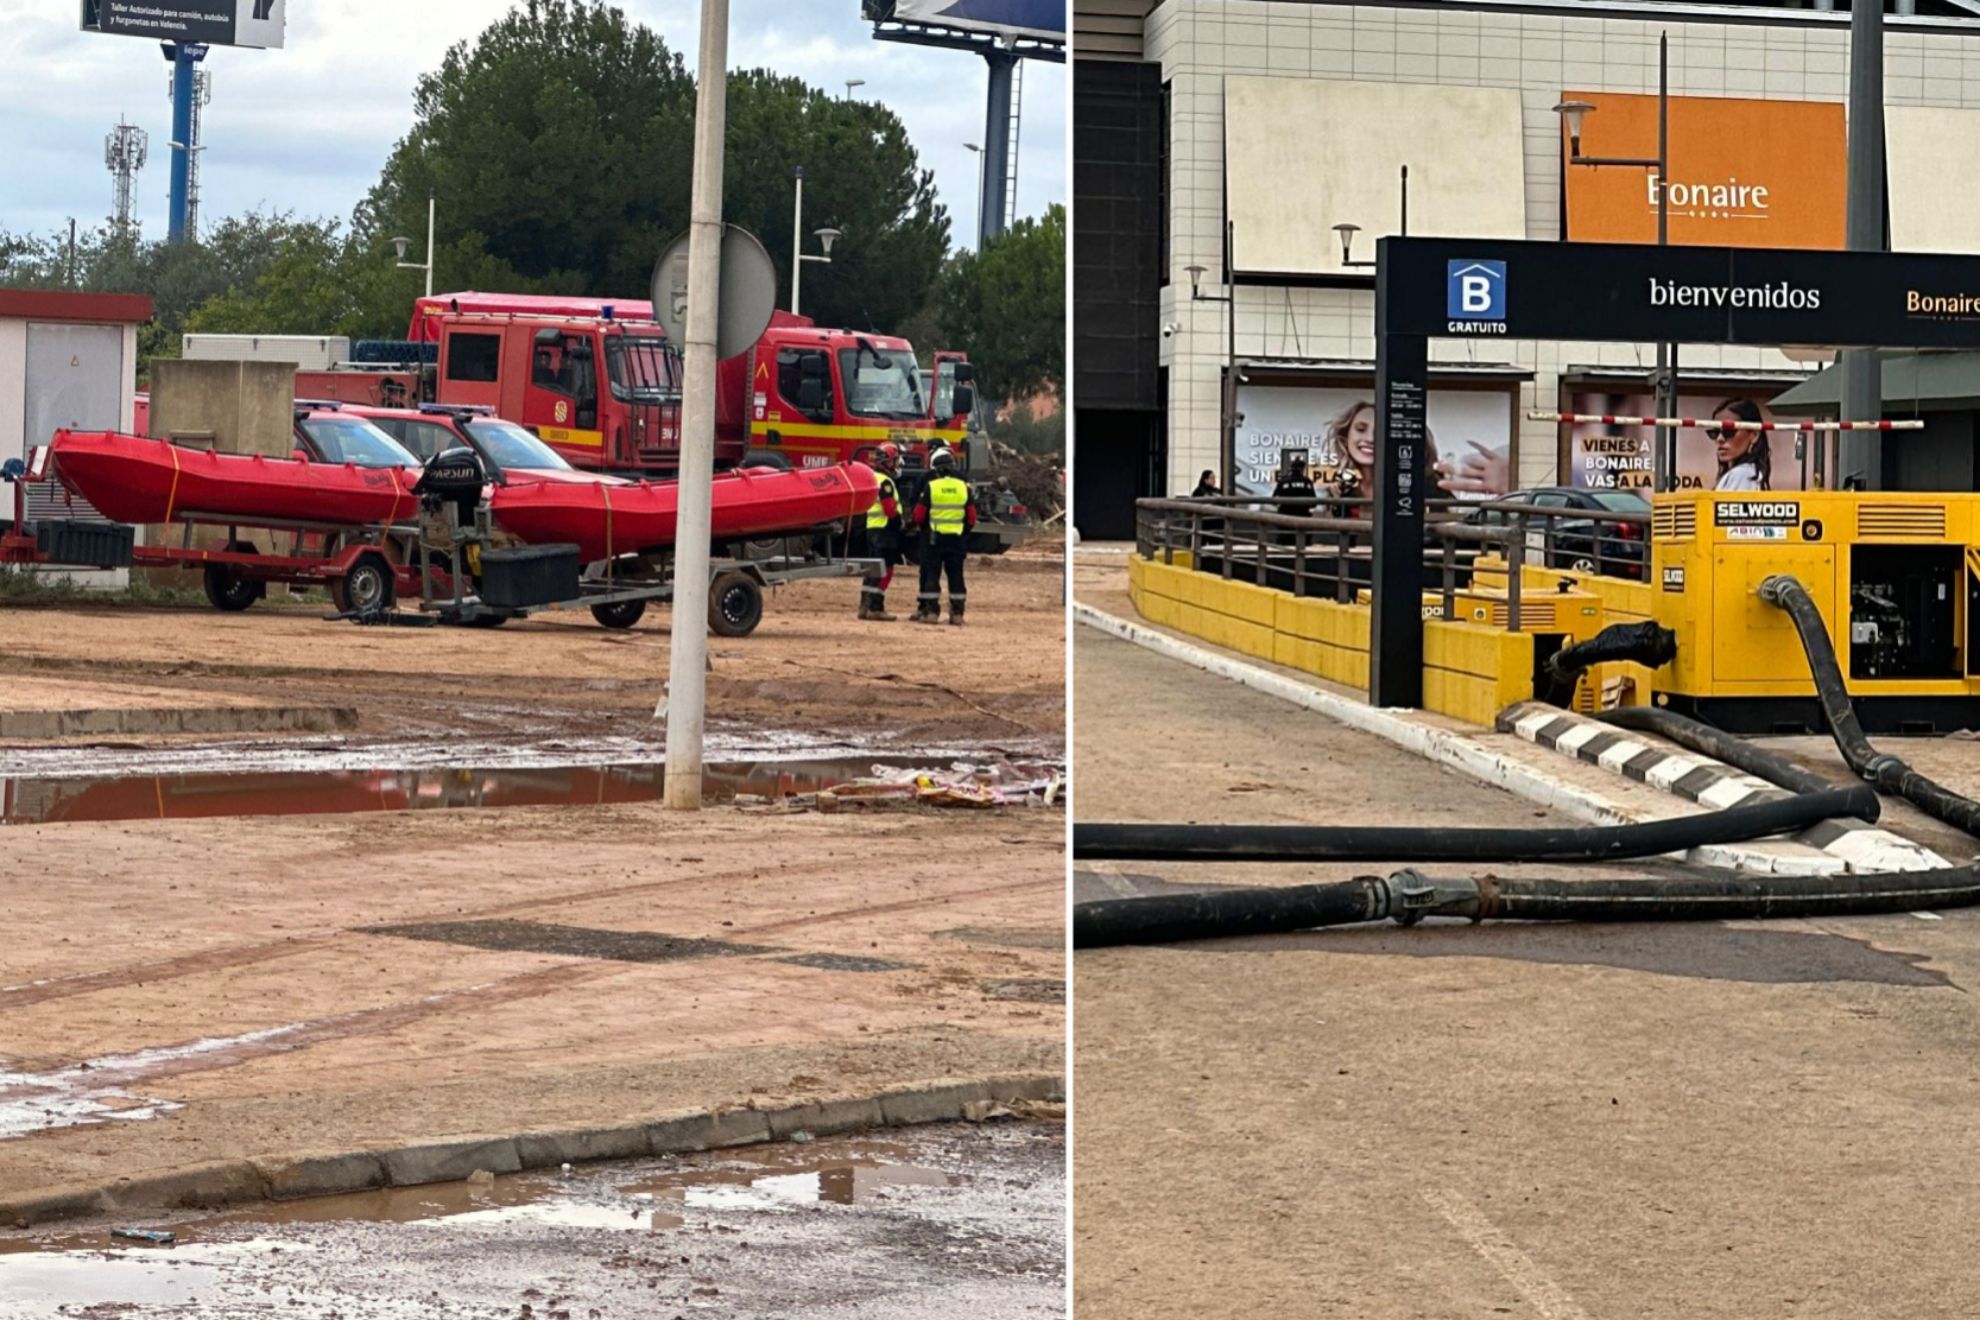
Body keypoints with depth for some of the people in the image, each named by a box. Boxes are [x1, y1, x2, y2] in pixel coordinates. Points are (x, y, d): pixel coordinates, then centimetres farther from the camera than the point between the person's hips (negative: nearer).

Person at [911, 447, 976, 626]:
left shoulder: (930, 487, -7)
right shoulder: (963, 487, 1)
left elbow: (919, 515, -3)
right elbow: (972, 517, 6)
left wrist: (922, 527, 17)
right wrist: (965, 532, 21)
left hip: (934, 537, -2)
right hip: (957, 538, 3)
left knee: (931, 573, 3)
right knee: (956, 574, 6)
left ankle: (931, 611, -1)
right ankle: (957, 613, 4)